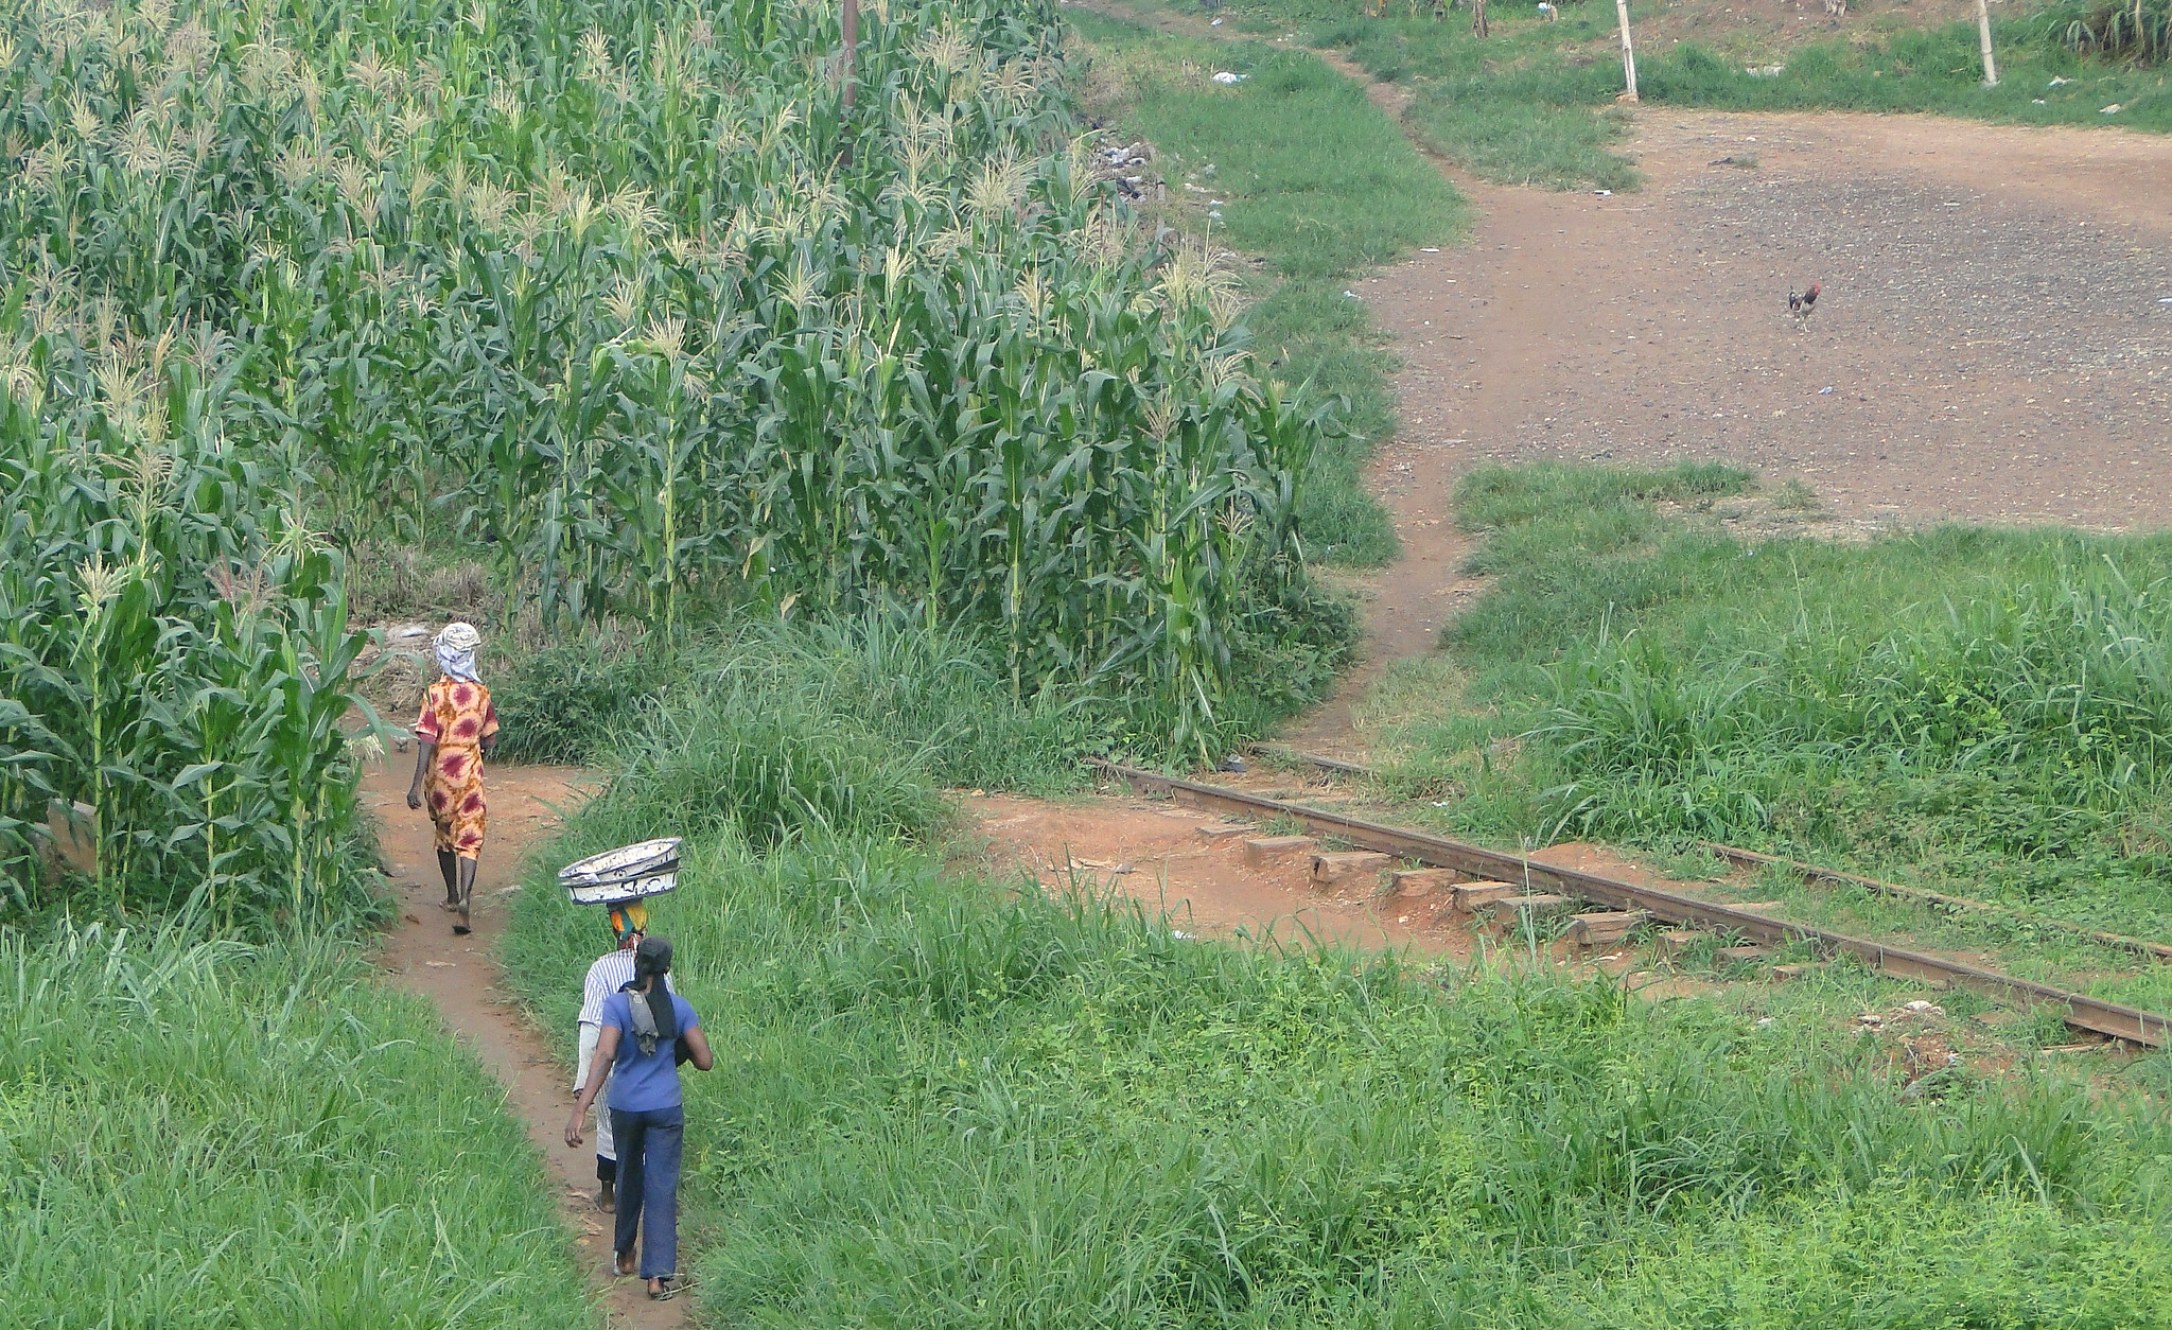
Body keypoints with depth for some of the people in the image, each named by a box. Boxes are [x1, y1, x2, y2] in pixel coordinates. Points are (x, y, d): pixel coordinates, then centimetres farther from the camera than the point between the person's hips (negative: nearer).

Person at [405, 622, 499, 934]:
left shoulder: (435, 694, -13)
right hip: (470, 774, 1)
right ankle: (465, 897, -24)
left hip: (439, 776, -1)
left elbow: (427, 742, -18)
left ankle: (452, 895, 35)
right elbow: (490, 740, 6)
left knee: (444, 834, 20)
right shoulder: (481, 693, -3)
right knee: (469, 838, -2)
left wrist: (417, 784, -18)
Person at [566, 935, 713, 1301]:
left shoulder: (617, 1004, -9)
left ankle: (623, 1255, 38)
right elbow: (705, 1061, -3)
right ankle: (659, 1275, -6)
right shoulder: (679, 1008, -4)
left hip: (625, 1107, 1)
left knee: (629, 1179, 22)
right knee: (662, 1188, 0)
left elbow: (604, 1056, -21)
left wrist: (580, 1109, -26)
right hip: (666, 1108, -1)